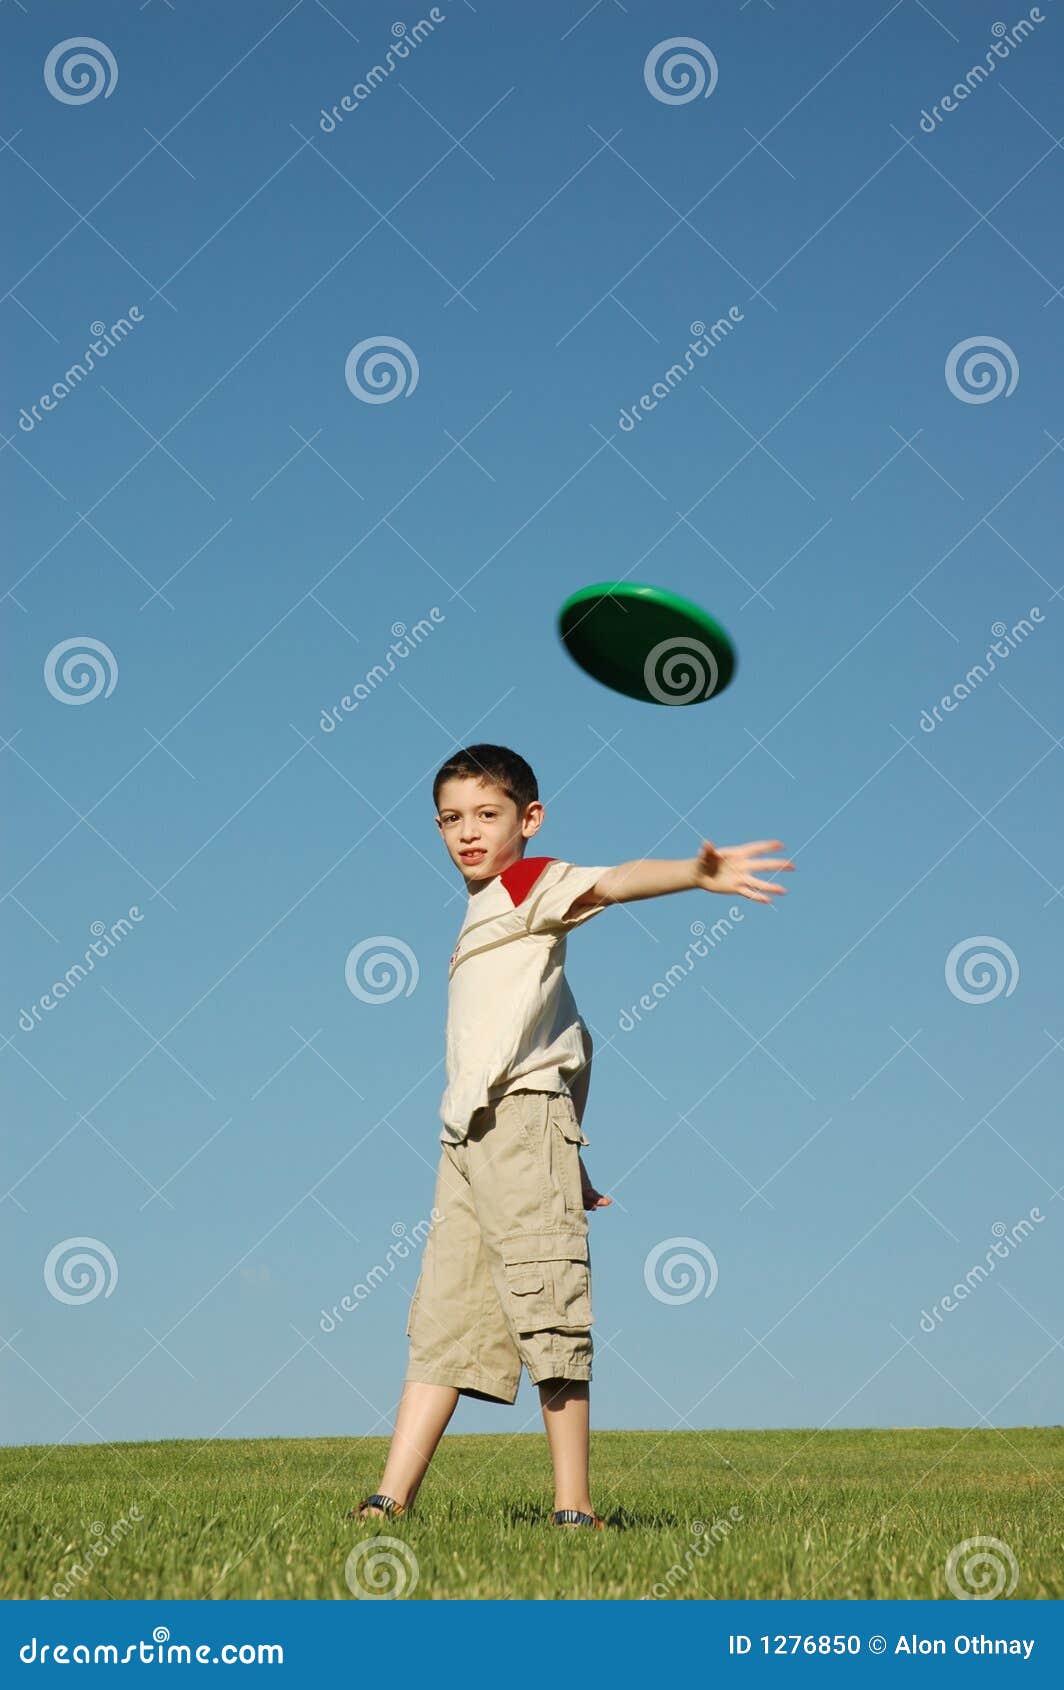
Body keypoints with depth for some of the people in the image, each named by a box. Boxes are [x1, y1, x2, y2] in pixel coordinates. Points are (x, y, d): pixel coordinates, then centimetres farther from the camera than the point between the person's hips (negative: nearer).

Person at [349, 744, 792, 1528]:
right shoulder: (485, 915, 25)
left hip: (519, 1123, -9)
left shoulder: (532, 883, 1)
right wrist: (570, 1153, 25)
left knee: (550, 1320, -8)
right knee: (439, 1325, 7)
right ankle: (391, 1501, 9)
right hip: (467, 1139, 9)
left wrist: (696, 873, -42)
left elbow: (614, 882, -22)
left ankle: (575, 1508, -7)